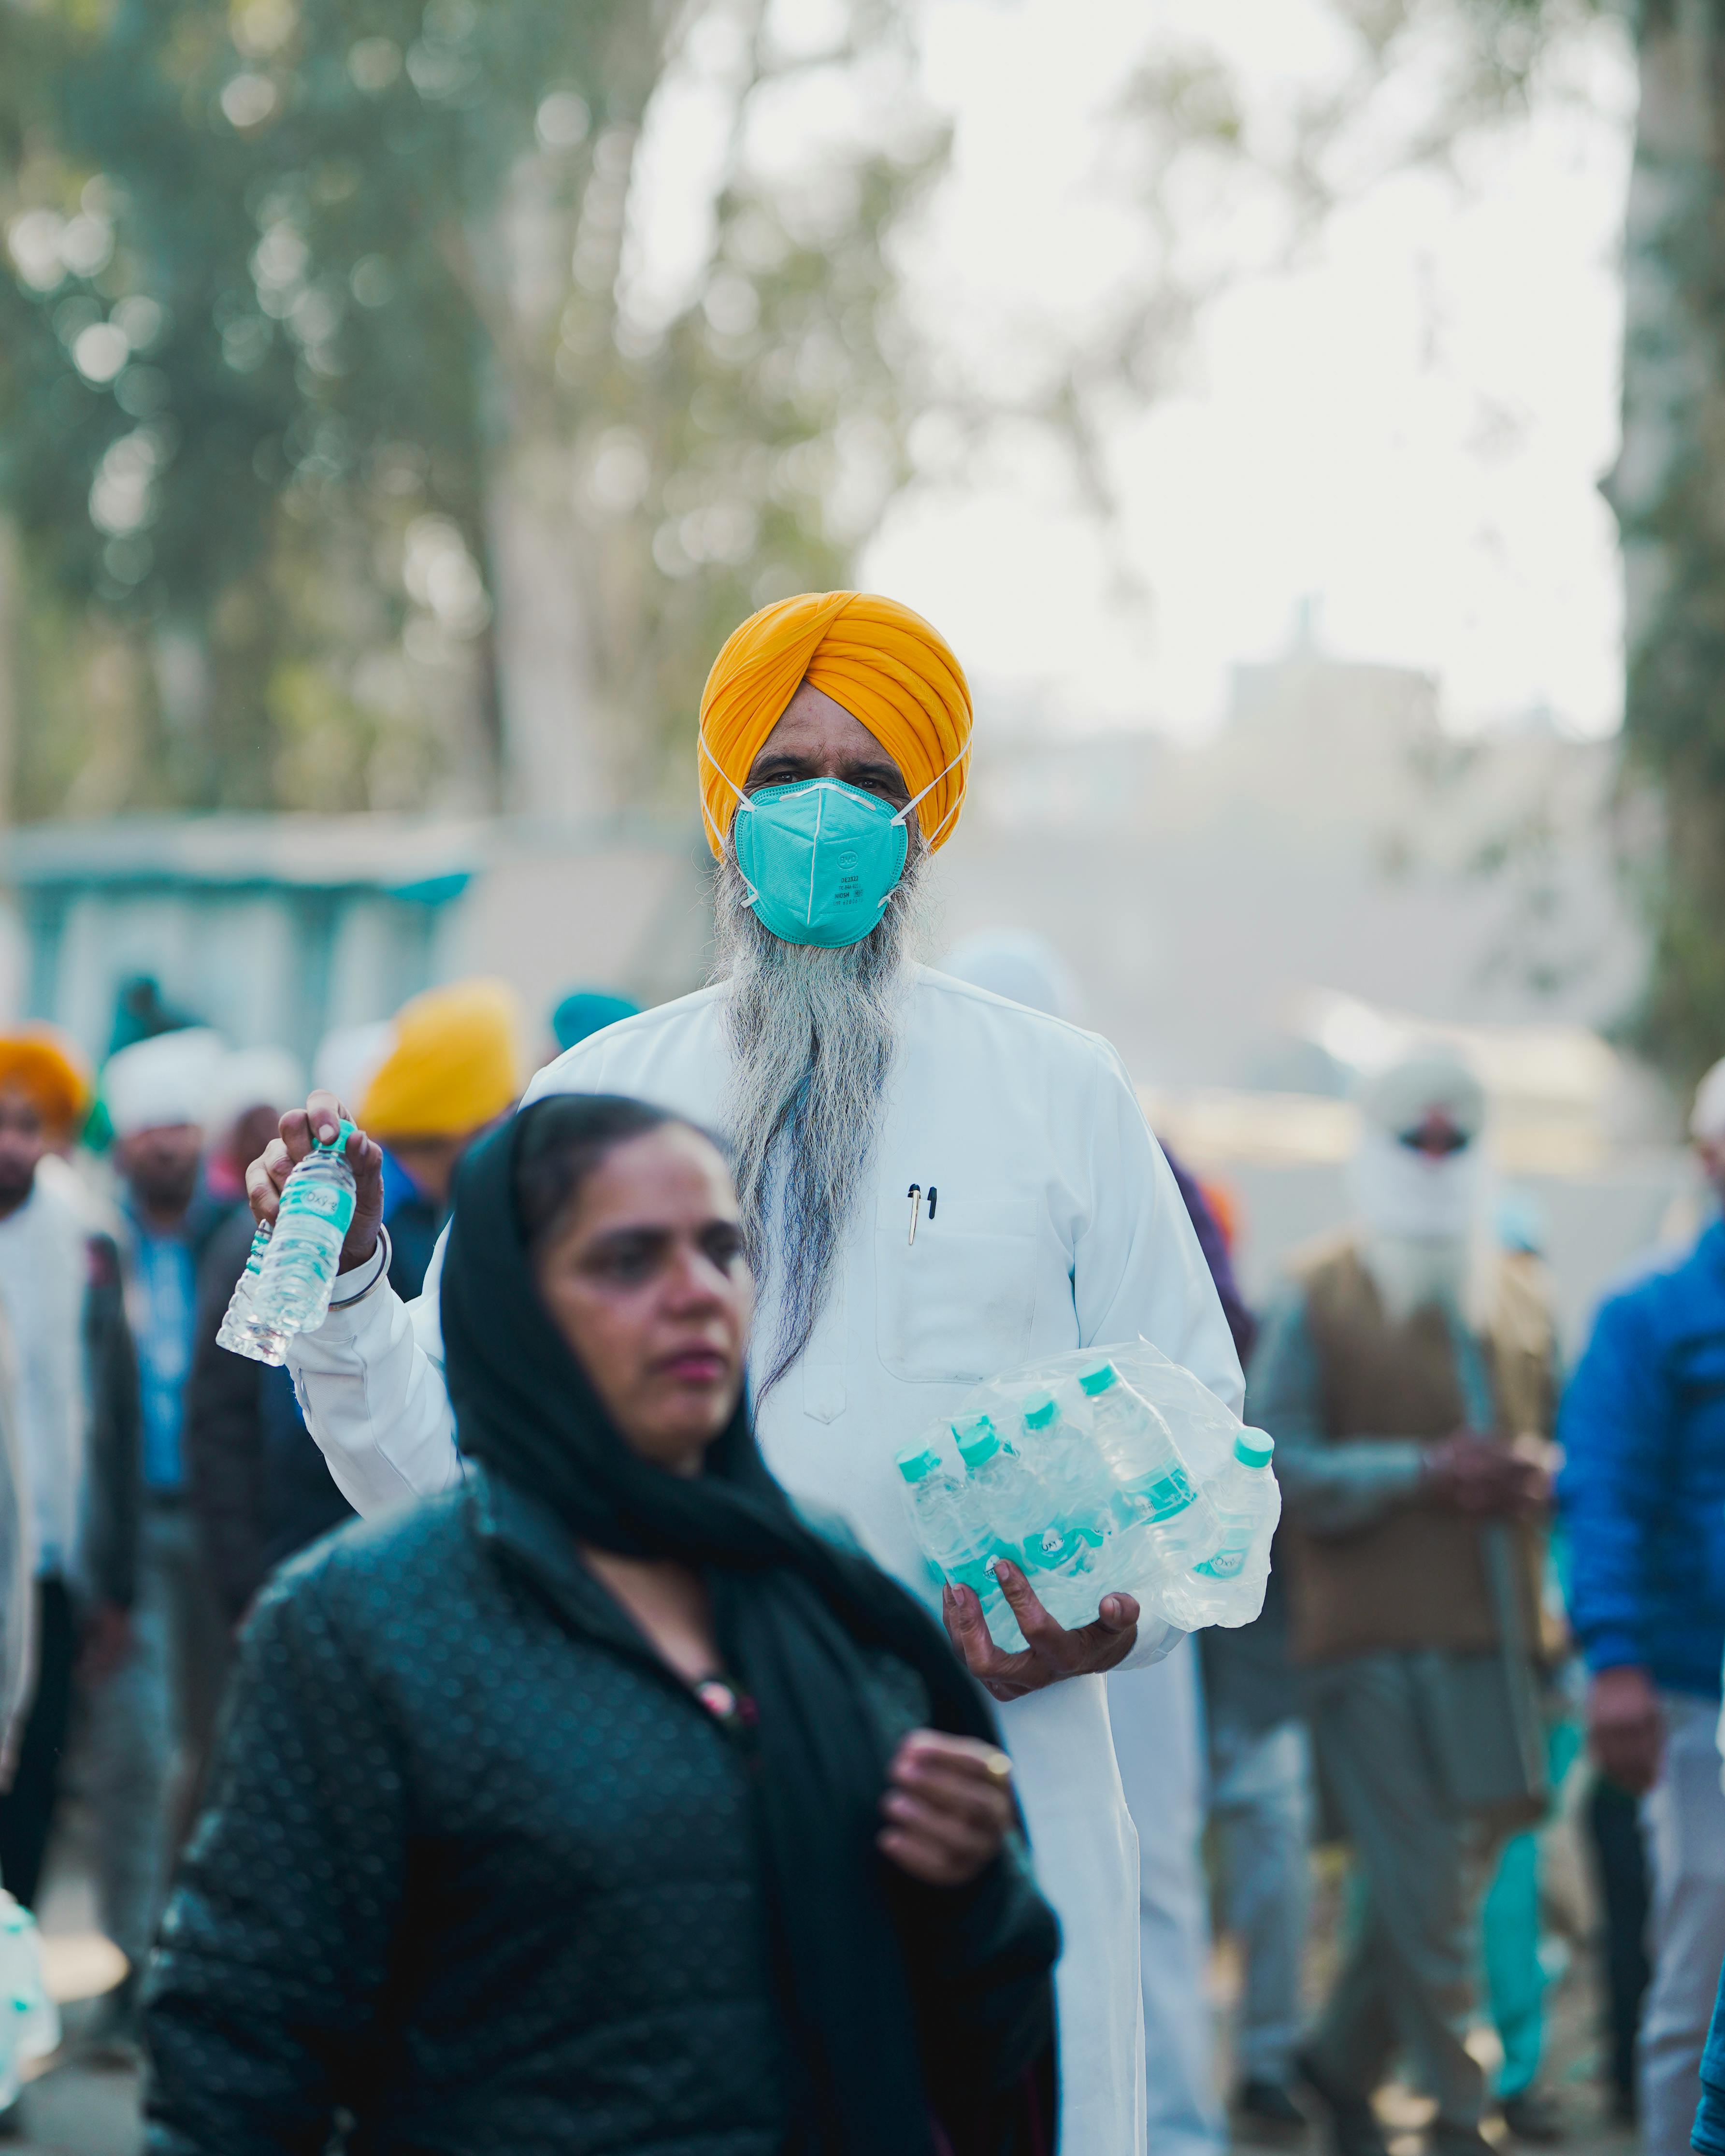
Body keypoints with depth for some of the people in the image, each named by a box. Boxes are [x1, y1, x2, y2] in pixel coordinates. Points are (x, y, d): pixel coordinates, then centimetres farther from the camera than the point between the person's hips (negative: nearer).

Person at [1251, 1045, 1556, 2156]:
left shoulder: (1517, 1303, 14)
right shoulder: (1319, 1301, -1)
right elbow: (1280, 1470, -7)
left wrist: (1538, 1473, 0)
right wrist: (1423, 1471, -16)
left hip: (1492, 1633, 5)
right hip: (1372, 1635, -5)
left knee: (1415, 1882, 11)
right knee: (1427, 1895, -5)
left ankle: (1345, 2058, 32)